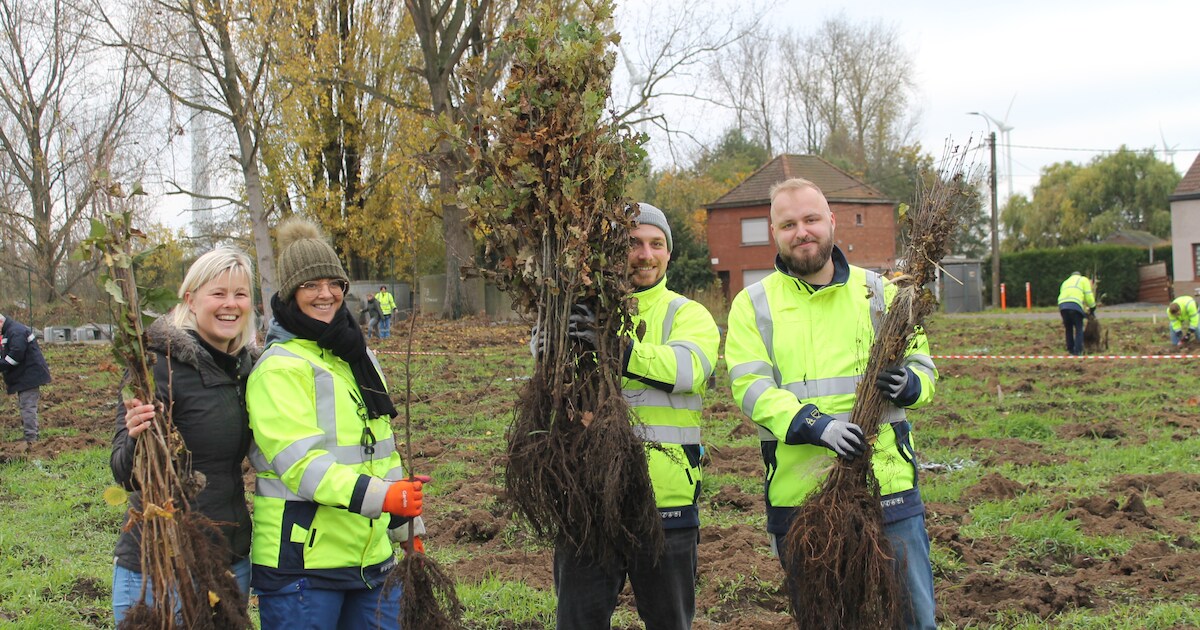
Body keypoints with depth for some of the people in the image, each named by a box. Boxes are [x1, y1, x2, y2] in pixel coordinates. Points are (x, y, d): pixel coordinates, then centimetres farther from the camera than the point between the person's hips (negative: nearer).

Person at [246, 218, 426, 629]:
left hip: (373, 553, 7)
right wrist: (379, 495, -32)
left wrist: (407, 527, 21)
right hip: (303, 560, -7)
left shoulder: (357, 356, 15)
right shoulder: (279, 368, -10)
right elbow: (300, 461, -21)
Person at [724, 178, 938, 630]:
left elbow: (923, 363, 12)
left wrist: (908, 383, -14)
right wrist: (815, 425, -23)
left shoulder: (878, 292, 10)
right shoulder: (753, 304, 5)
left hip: (887, 486, 1)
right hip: (799, 495, 0)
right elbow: (751, 386, -7)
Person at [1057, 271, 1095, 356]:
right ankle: (1078, 351, -5)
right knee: (1079, 329, 2)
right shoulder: (1083, 280, 23)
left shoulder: (1065, 282, 36)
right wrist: (1092, 307, 23)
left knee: (1068, 328, 17)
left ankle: (1070, 349, 18)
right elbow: (1088, 295, 10)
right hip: (1075, 305, -4)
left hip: (1062, 305, 4)